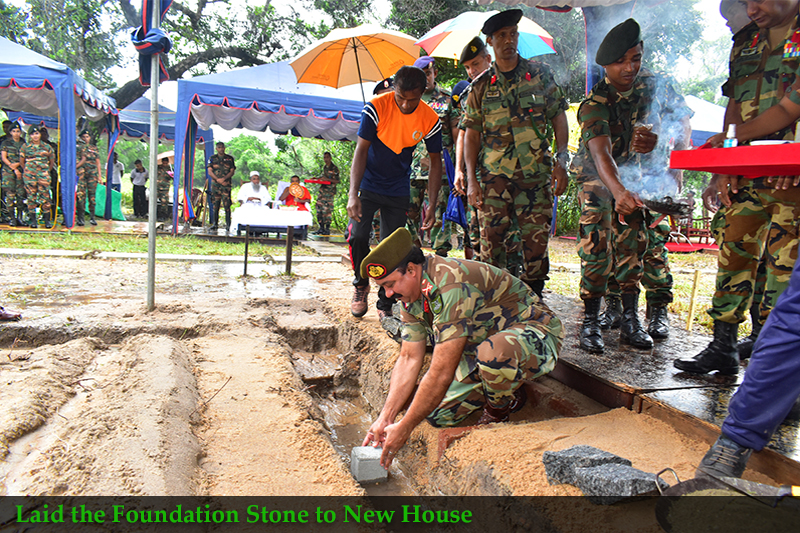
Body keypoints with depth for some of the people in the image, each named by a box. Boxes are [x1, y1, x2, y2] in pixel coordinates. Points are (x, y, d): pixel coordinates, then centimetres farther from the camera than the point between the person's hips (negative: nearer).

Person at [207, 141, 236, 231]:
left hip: (226, 184, -2)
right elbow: (210, 172, 4)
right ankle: (215, 223, 11)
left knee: (227, 205, -10)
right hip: (215, 184, 2)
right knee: (215, 205, 4)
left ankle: (228, 224, -8)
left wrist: (224, 178, -14)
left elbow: (232, 171, 3)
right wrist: (218, 179, -12)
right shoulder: (212, 158, 11)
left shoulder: (230, 159, 9)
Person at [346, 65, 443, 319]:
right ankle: (361, 284, 13)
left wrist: (432, 205, -8)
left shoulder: (430, 120, -11)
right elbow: (361, 150, -18)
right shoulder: (376, 108, -18)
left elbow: (435, 162, -2)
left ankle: (386, 304, 14)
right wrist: (353, 194, -28)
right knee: (358, 236, -15)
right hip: (368, 185, -1)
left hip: (398, 191, 2)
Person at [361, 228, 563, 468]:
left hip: (534, 334, -8)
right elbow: (409, 359, -3)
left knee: (493, 353, -41)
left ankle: (502, 406, -7)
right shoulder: (412, 293, -5)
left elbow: (442, 372, -34)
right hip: (485, 341, 8)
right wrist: (385, 418, -10)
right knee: (437, 412, -2)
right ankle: (505, 390, 19)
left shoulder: (452, 286, -34)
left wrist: (403, 429, -26)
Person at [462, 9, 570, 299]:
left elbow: (559, 120, 9)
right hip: (495, 177, 0)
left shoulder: (540, 74, 8)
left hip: (536, 176, 0)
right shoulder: (481, 86, 7)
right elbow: (472, 134, 7)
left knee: (536, 243, 1)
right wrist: (471, 180, -1)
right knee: (492, 241, 0)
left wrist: (561, 161, -3)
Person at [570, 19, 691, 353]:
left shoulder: (656, 87, -7)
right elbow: (601, 154, -39)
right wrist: (618, 191, -55)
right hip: (598, 179, -3)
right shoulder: (594, 104, -22)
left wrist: (658, 142, -22)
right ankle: (591, 322, -8)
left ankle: (630, 320, 1)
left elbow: (683, 129, -2)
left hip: (642, 175, 3)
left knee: (633, 243, -5)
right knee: (597, 245, -13)